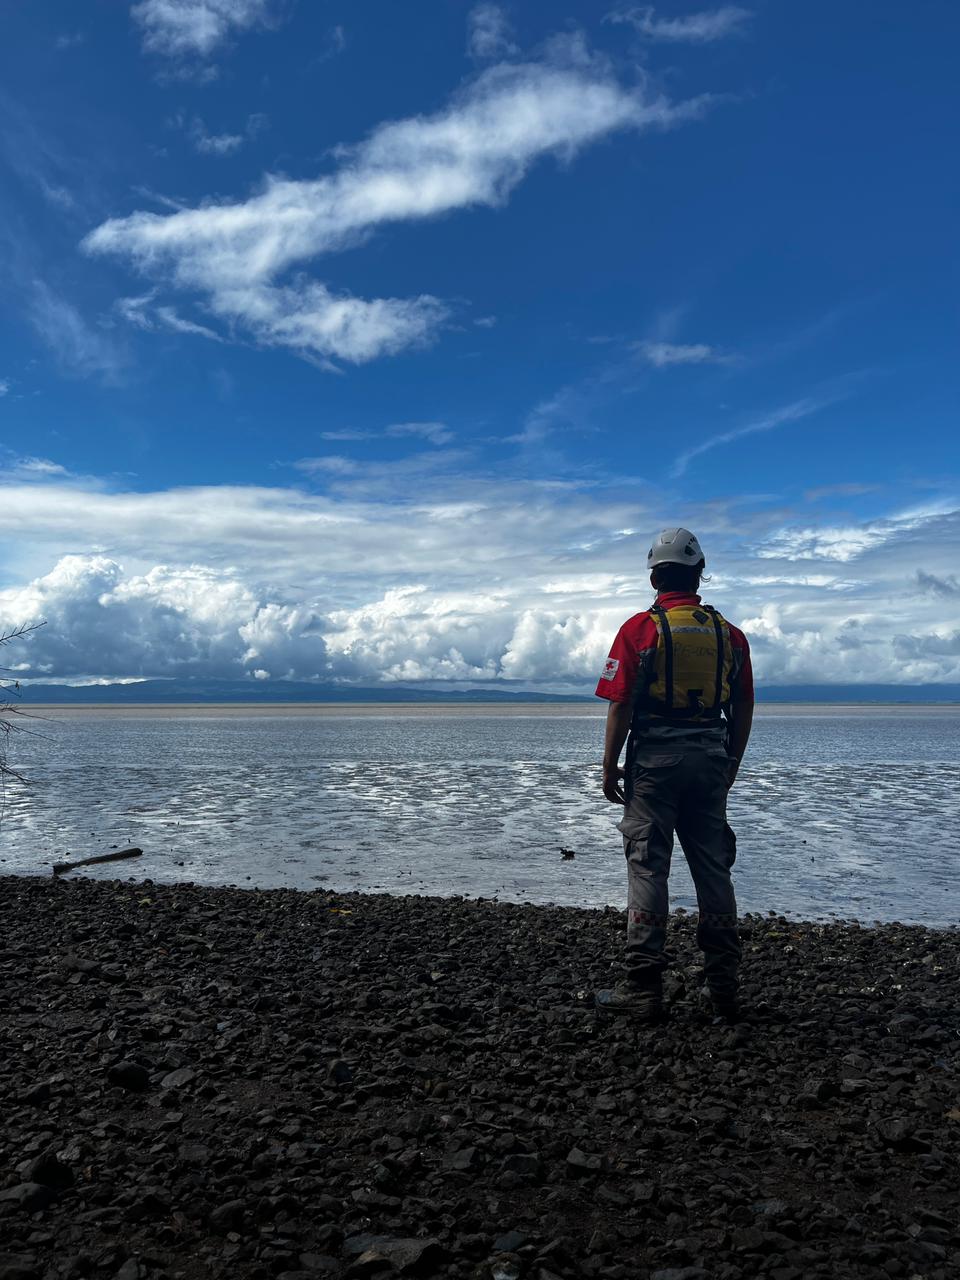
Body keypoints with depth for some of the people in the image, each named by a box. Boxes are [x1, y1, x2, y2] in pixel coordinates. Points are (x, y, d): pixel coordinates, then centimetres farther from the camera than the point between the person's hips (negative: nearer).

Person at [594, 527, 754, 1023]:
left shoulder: (639, 629, -6)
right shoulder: (729, 634, 8)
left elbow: (620, 707, -11)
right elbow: (743, 711, 11)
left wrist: (610, 769, -3)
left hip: (654, 760, -4)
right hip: (710, 760, 4)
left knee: (648, 869, 0)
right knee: (713, 870, 10)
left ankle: (643, 990, 3)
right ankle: (723, 988, 17)